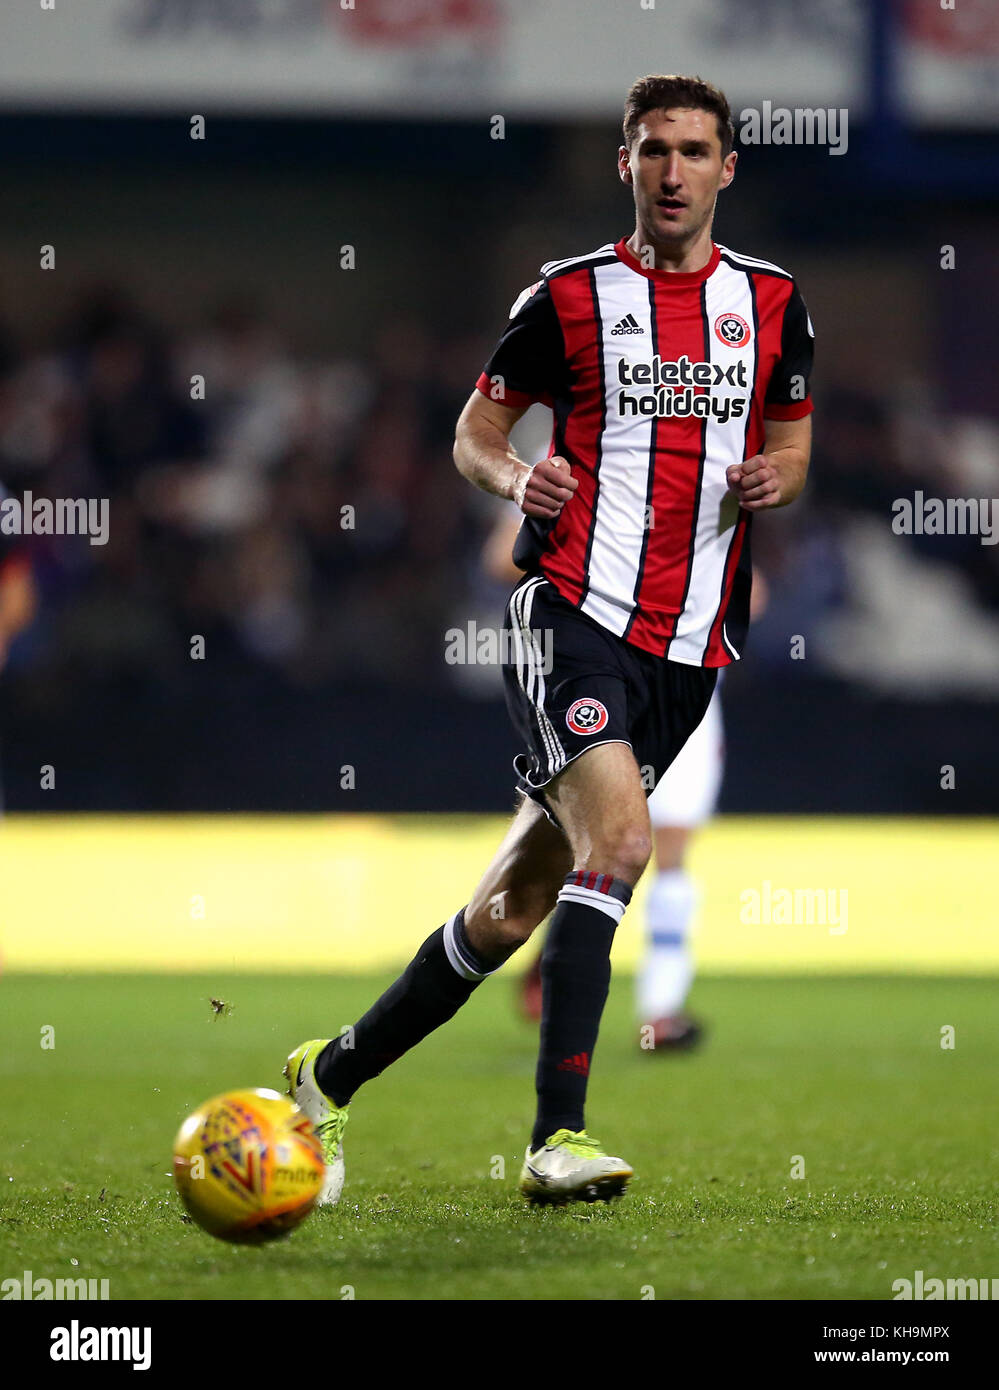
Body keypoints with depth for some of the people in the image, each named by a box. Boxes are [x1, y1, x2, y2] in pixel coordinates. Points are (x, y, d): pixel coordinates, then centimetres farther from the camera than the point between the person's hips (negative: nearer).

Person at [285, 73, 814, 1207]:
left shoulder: (771, 303, 11)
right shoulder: (570, 296, 1)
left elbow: (791, 438, 22)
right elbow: (473, 433, 9)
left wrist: (778, 475, -1)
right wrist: (514, 477, -14)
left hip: (688, 646, 4)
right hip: (572, 612, -4)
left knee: (511, 910, 7)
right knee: (618, 840, -27)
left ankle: (332, 1076, 23)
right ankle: (556, 1136, -28)